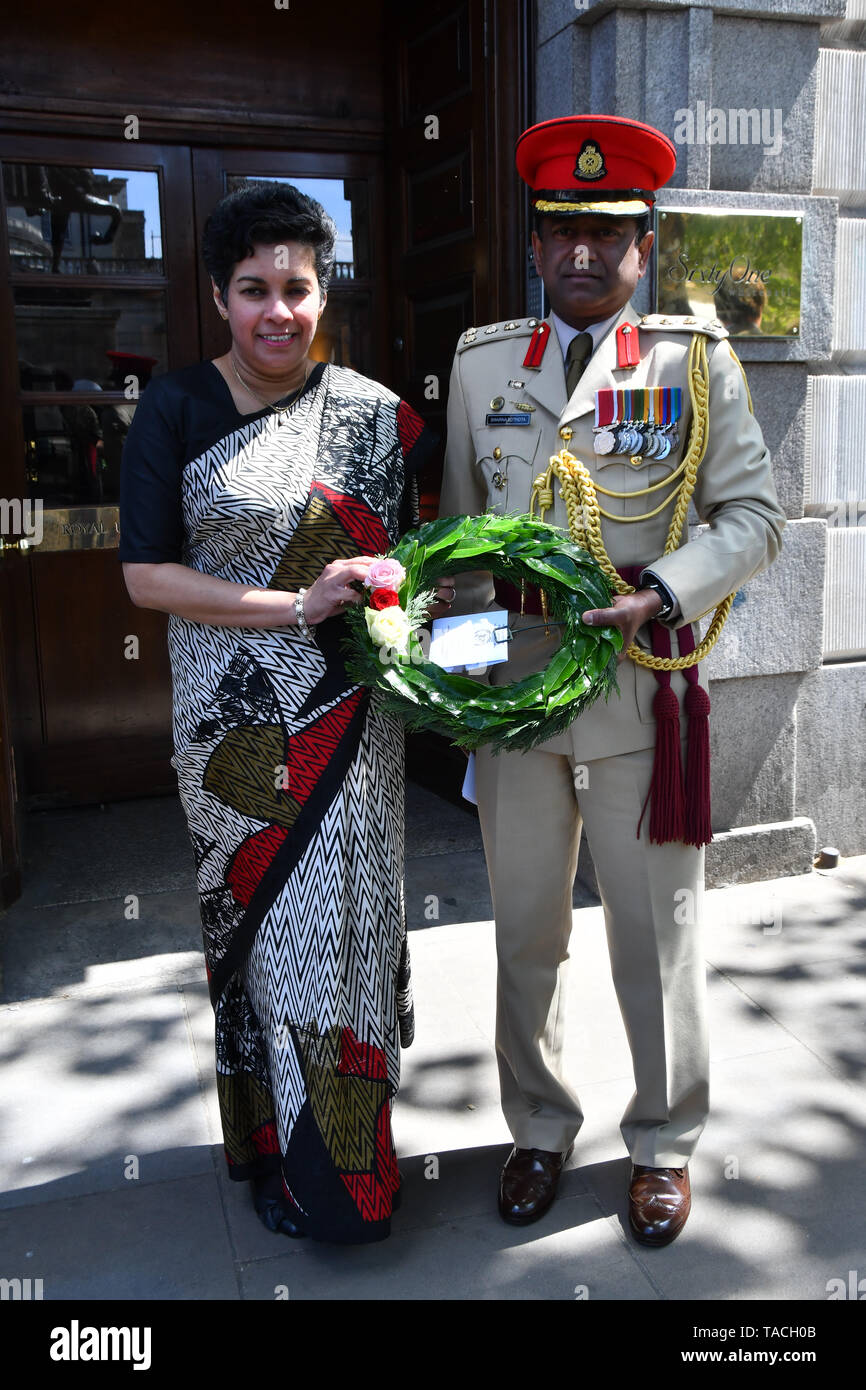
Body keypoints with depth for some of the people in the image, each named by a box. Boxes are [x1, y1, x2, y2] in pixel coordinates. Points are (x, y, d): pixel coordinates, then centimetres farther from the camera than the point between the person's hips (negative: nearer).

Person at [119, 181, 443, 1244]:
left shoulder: (373, 414, 4)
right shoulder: (177, 410, -3)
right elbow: (146, 575, -8)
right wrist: (300, 606, -16)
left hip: (345, 719, 2)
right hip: (234, 723, -1)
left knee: (340, 922, 7)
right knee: (255, 918, 8)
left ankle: (340, 1168, 27)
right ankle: (274, 1149, 28)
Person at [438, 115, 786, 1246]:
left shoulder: (698, 360, 1)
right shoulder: (482, 362, 9)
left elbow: (755, 514, -1)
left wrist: (661, 591, -17)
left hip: (645, 686, -2)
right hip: (514, 680, 3)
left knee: (656, 933, 9)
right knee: (526, 932, 13)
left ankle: (664, 1144, 31)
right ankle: (540, 1130, 35)